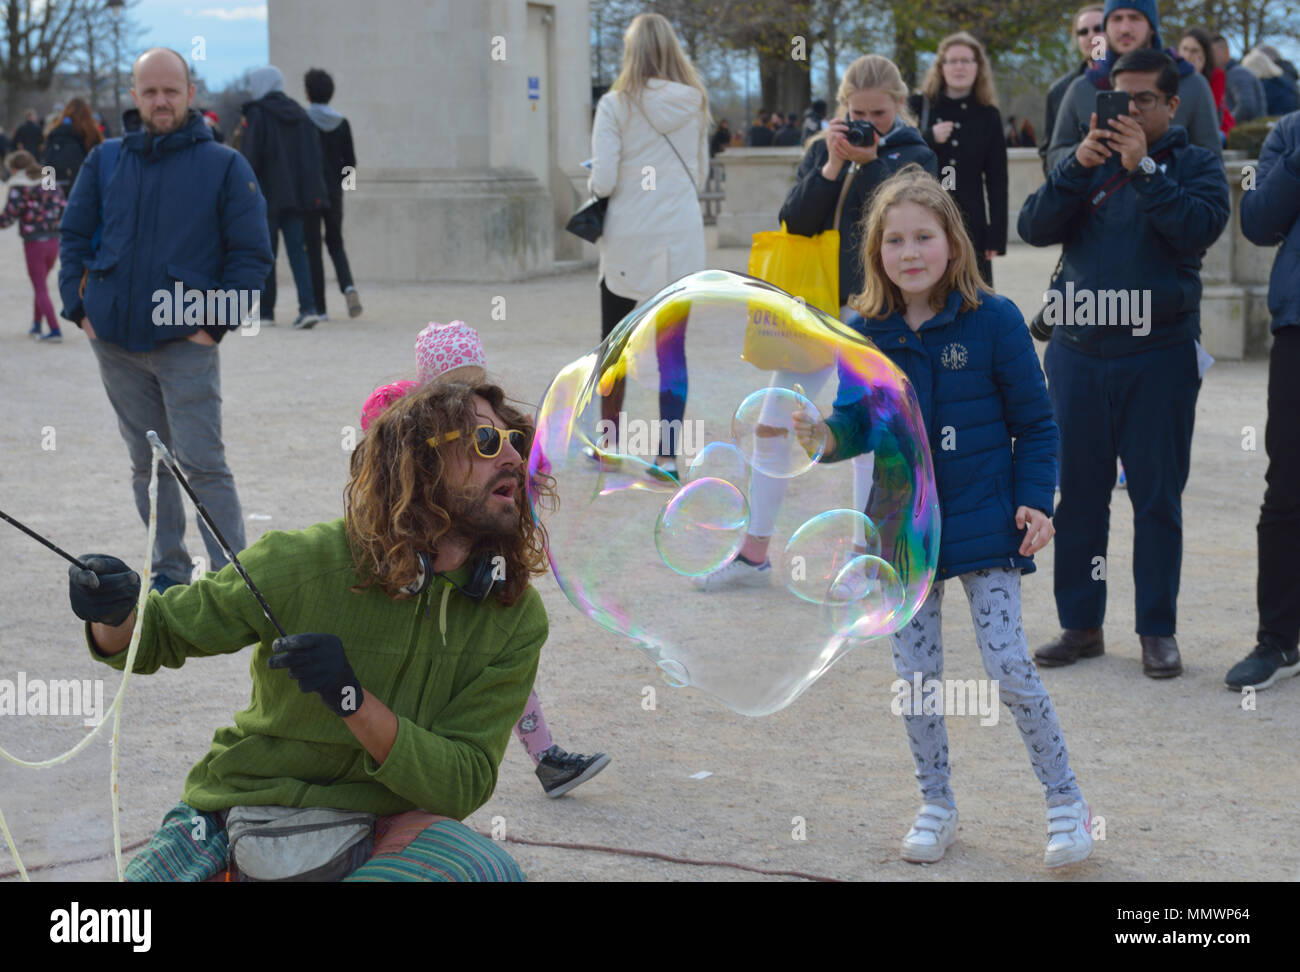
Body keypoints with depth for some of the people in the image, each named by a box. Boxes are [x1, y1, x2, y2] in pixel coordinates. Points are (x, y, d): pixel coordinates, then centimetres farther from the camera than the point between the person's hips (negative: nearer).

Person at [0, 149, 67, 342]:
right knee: (40, 285, 21)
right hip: (53, 241, 6)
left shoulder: (19, 187, -11)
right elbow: (64, 208, 7)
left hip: (33, 243, -6)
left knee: (40, 289, 1)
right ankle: (36, 325, 29)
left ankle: (55, 331, -6)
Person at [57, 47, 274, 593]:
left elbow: (252, 254, -1)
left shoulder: (224, 167, -1)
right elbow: (73, 236, 18)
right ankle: (168, 571, 22)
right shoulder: (106, 162, 9)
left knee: (201, 465, -9)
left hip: (186, 343, -4)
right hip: (114, 343, 4)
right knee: (146, 463, 12)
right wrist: (78, 305, 6)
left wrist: (216, 322, -8)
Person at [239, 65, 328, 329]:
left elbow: (250, 158, -13)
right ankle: (308, 307, -13)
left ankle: (266, 311, 9)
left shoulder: (256, 114, -7)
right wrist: (309, 193, 11)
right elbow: (314, 154, 10)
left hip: (267, 195, -5)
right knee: (297, 251, 2)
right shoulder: (300, 114, 11)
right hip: (297, 196, 5)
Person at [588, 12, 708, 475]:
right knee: (672, 349, 2)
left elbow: (603, 181, -13)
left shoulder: (616, 105, -9)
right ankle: (669, 453, -2)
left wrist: (593, 184, 9)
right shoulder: (695, 104, 2)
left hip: (628, 240, -2)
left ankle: (609, 443, 24)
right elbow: (700, 174, 11)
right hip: (681, 237, 2)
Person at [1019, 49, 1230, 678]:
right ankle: (1081, 625, 16)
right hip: (1078, 352, 3)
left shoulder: (1195, 164, 5)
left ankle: (1157, 630, 10)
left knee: (1157, 497, 2)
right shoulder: (1087, 163, 12)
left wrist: (1144, 167, -15)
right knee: (1077, 494, 6)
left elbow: (1200, 228, -13)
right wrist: (1078, 167, -12)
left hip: (1159, 358, -3)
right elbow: (1034, 228, -1)